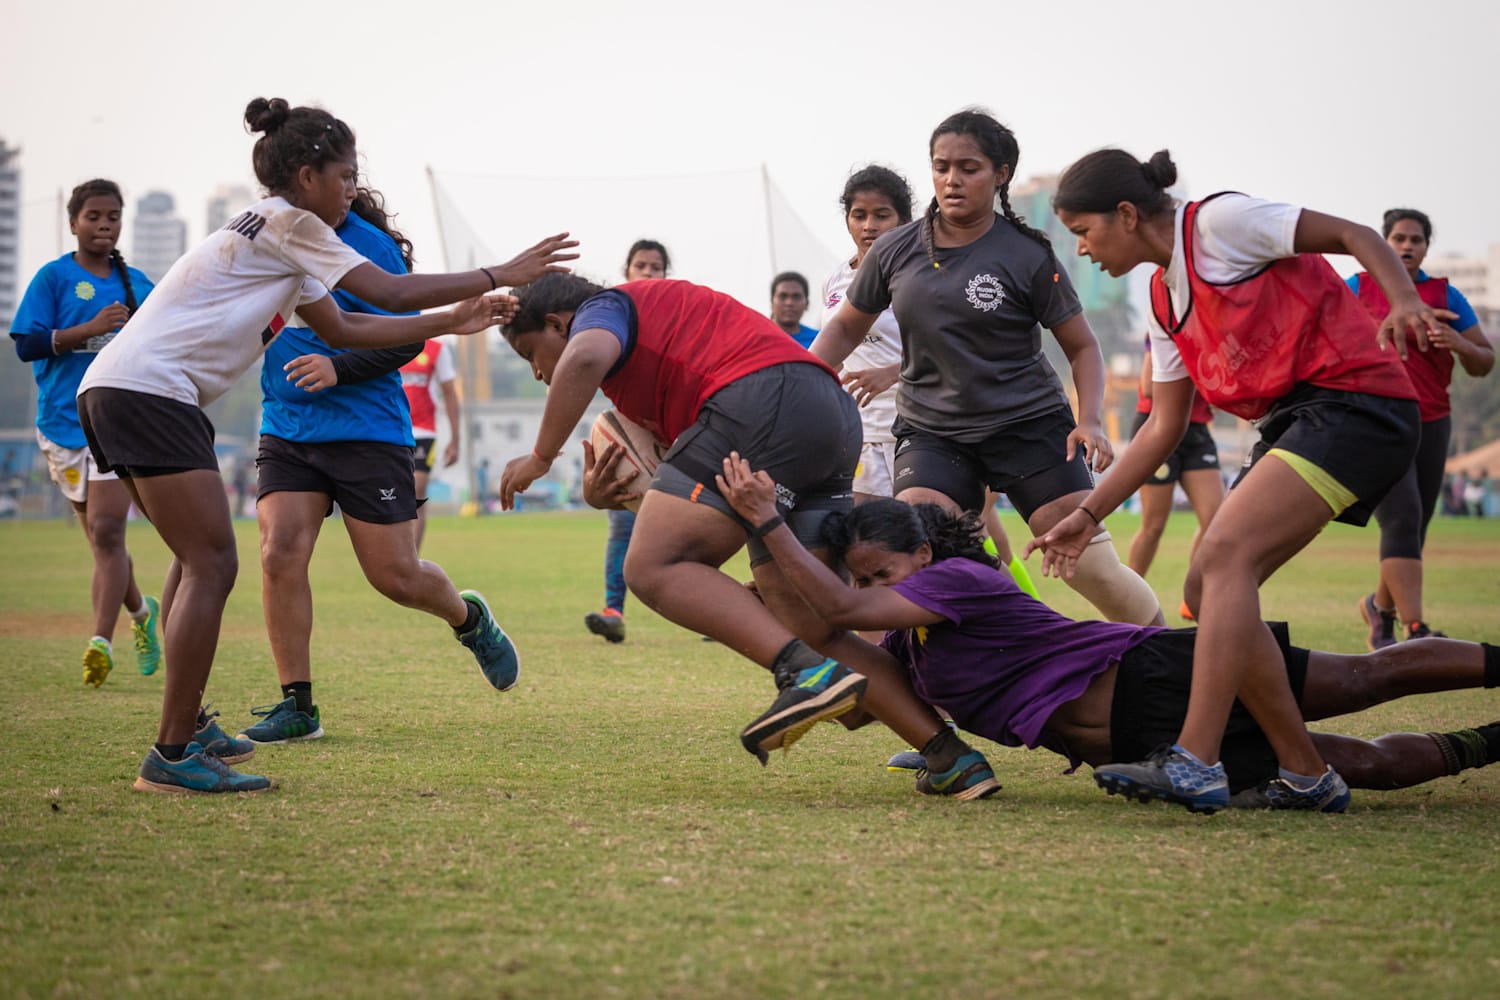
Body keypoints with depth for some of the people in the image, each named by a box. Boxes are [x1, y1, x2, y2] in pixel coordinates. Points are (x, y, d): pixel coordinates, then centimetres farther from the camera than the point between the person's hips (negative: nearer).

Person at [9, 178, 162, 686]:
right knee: (100, 536, 10)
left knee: (106, 530, -14)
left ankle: (101, 642, -19)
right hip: (64, 420, 0)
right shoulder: (54, 277, 0)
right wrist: (91, 329, -17)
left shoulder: (137, 283, 10)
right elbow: (26, 344, -9)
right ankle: (140, 612, 34)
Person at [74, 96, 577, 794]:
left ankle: (184, 727, 21)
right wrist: (499, 275, 0)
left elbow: (343, 328, 27)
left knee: (198, 560, 17)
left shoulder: (281, 246, 24)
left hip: (112, 391, 10)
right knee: (212, 565, -11)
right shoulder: (286, 221, -4)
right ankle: (172, 756, -12)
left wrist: (453, 321, 24)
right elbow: (390, 294, -7)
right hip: (149, 390, -10)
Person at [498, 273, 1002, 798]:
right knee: (807, 631, 7)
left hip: (763, 403, -10)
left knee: (653, 568, -12)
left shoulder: (603, 307, 11)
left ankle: (805, 673, -30)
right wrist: (607, 494, 13)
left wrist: (541, 456, -6)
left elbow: (586, 357, -16)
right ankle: (951, 758, -3)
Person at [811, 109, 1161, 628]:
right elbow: (845, 329, 15)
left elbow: (1081, 346, 0)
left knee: (1091, 566, -8)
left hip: (1029, 424, -2)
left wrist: (1089, 420, -15)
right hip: (930, 429, 2)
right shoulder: (894, 252, 1)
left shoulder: (1027, 256, -7)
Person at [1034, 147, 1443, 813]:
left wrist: (1404, 300, -26)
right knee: (1208, 587, -1)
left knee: (1226, 552, -22)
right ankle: (1307, 776, 2)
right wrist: (1087, 516, 19)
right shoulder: (1163, 302, 20)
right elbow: (1163, 428, 23)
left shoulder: (1218, 221, -5)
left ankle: (1195, 766, -29)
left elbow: (1353, 234, -7)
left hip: (1355, 402, -9)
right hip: (1296, 425, 9)